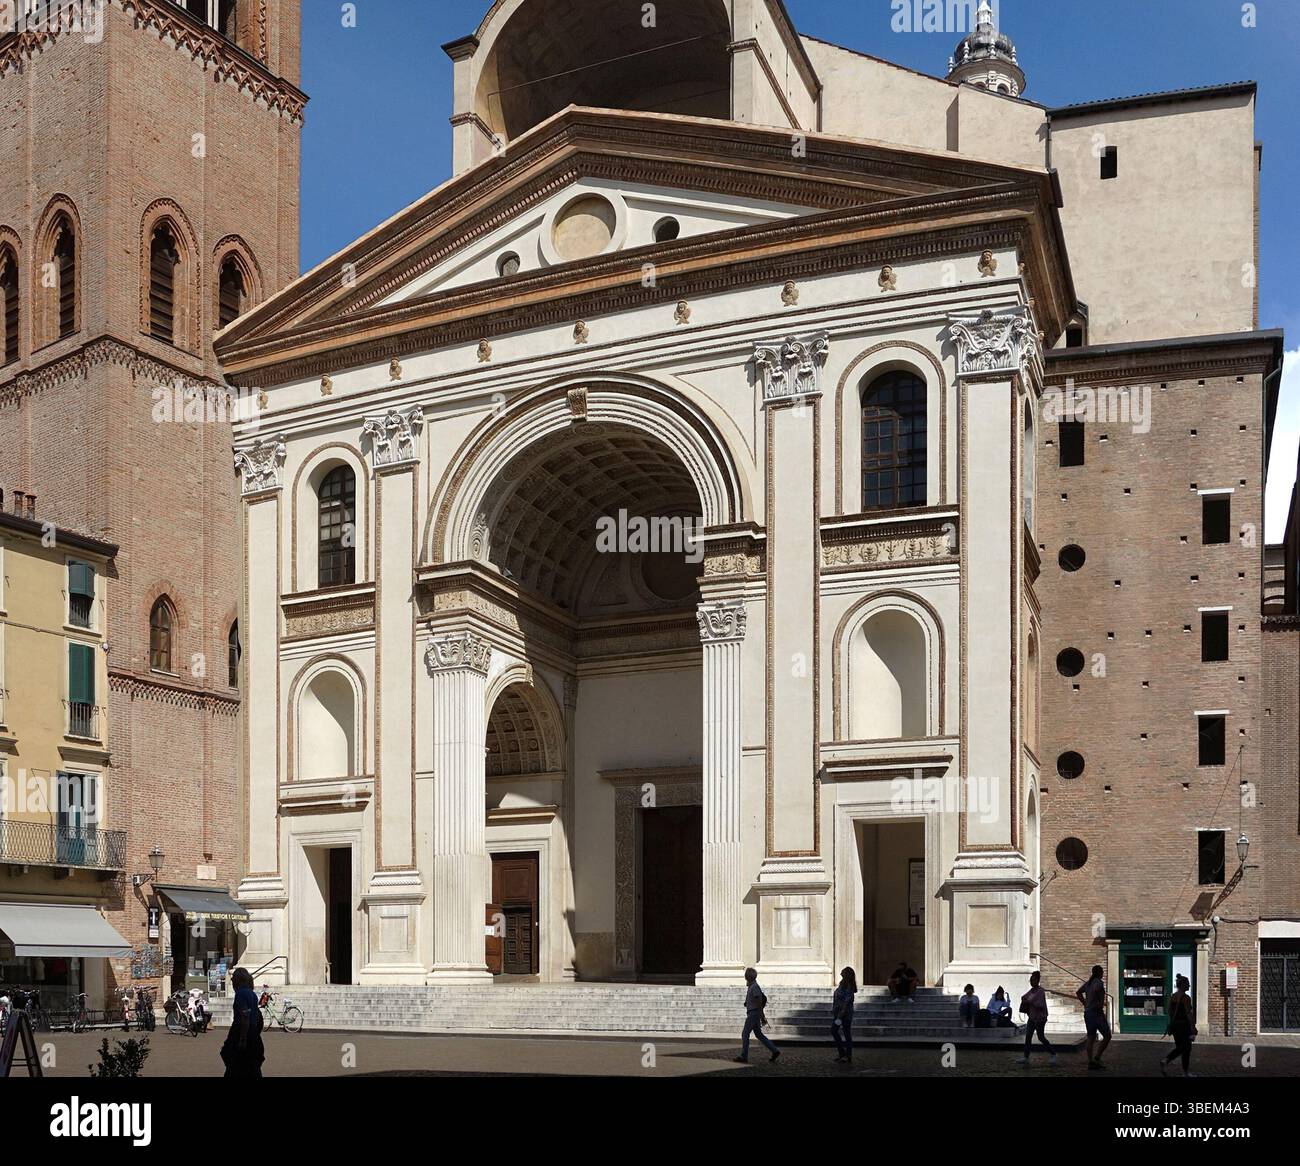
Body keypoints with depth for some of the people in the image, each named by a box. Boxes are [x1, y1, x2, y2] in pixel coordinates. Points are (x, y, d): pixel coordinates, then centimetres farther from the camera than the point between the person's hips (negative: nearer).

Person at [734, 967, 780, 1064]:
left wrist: (762, 1017, -20)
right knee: (759, 1034, 11)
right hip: (752, 1013, 10)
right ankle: (775, 1051, 10)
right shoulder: (751, 986, 15)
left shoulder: (754, 987, -16)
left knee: (745, 1034, -5)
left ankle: (744, 1056, -1)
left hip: (753, 1013, -10)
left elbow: (759, 1002, -19)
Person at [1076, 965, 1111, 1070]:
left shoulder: (1089, 982, 13)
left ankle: (1091, 1062, 4)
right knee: (1107, 1036, 1)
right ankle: (1097, 1057, -7)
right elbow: (1096, 989, -33)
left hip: (1087, 1013, 8)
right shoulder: (1099, 982, -10)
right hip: (1097, 1013, -8)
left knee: (1091, 1038, 7)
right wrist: (1100, 1002, -20)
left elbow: (1078, 993, 21)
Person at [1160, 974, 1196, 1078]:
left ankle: (1165, 1060, -5)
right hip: (1184, 1024, -7)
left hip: (1174, 1024, 7)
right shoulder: (1186, 998, -14)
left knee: (1179, 1047, 15)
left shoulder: (1172, 997, 9)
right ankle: (1186, 1072, 9)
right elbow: (1188, 1013, -18)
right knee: (1186, 1048, 5)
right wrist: (1193, 1027, -15)